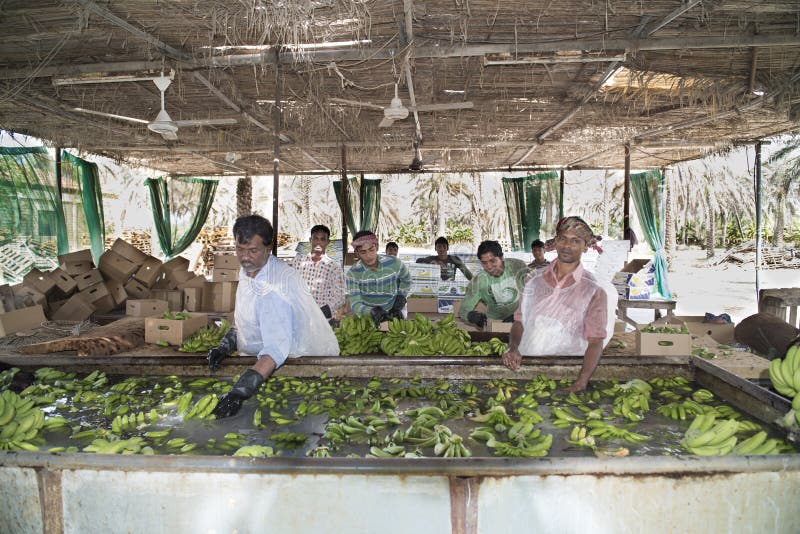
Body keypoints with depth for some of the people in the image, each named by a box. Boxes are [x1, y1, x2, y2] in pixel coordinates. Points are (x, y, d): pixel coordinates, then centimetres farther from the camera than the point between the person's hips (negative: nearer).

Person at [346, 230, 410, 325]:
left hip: (392, 316, 0)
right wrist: (372, 311, -35)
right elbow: (355, 305, -16)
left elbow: (406, 280, 15)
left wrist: (400, 299, 5)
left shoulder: (393, 263, -6)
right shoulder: (353, 274, -11)